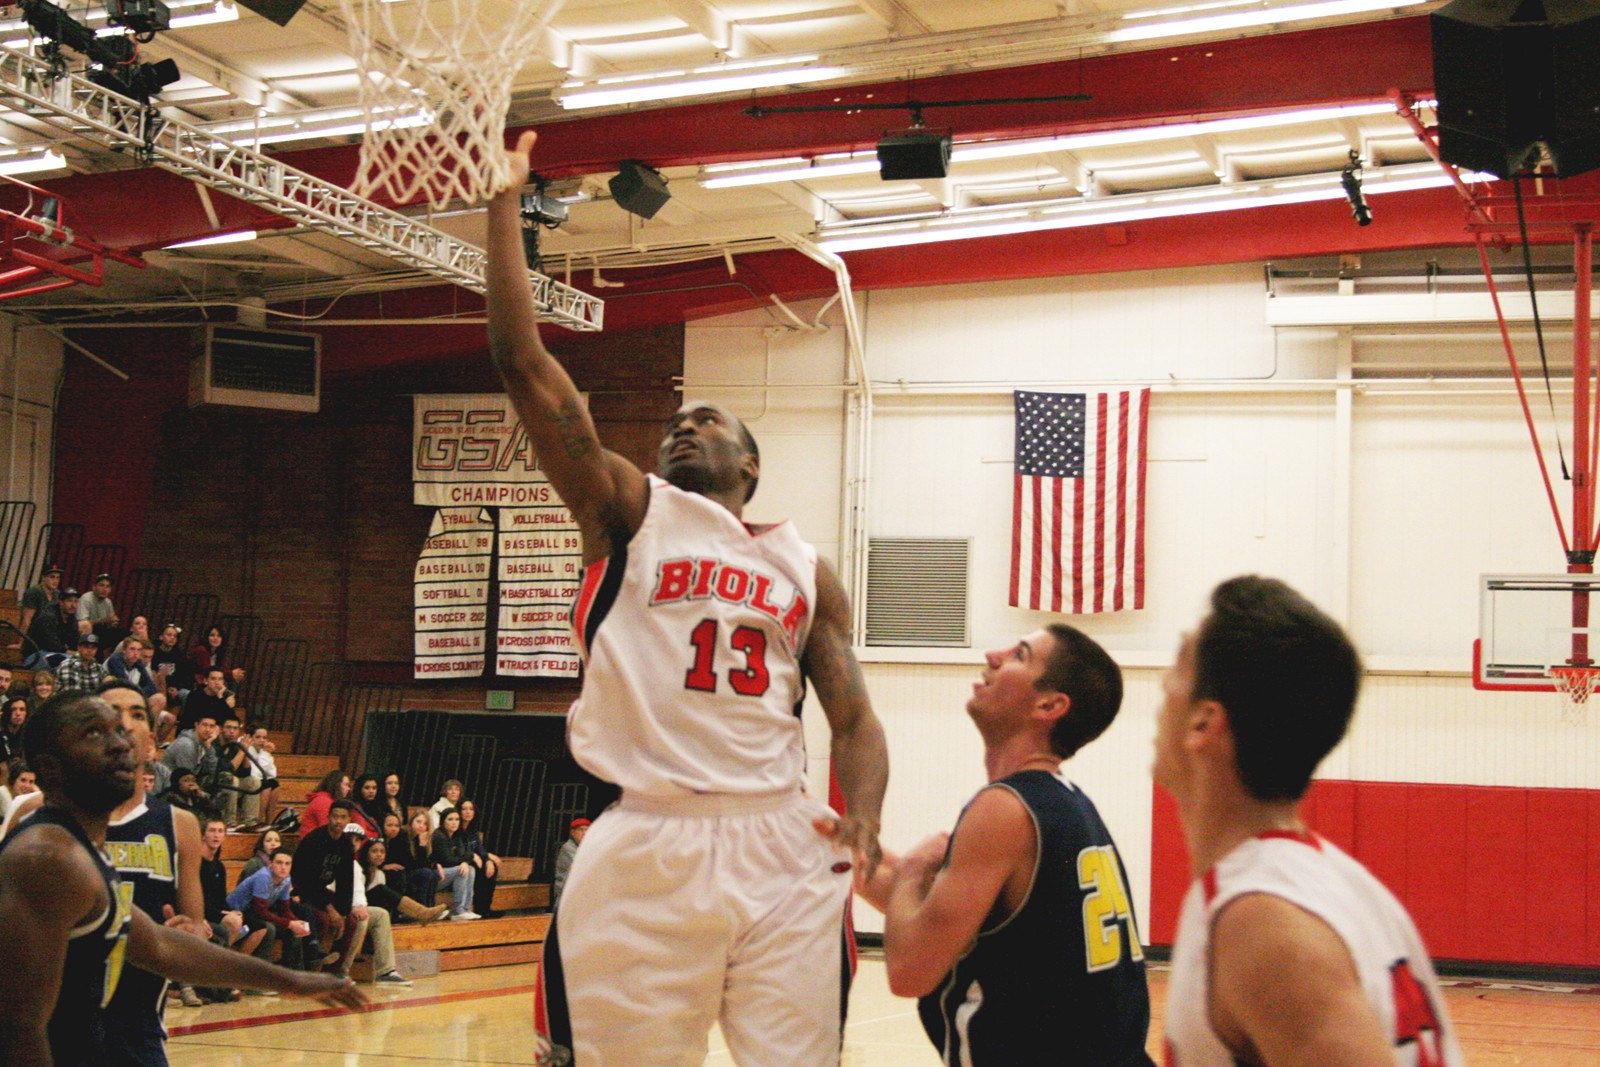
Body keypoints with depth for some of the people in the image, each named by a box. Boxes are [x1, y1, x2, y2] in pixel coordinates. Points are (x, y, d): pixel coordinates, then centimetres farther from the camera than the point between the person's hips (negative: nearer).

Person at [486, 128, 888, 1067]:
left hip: (782, 851, 2)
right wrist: (505, 203, 3)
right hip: (646, 847, -1)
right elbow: (523, 361, 4)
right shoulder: (630, 512, 11)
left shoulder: (806, 568, 17)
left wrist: (863, 817, -7)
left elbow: (854, 719, 14)